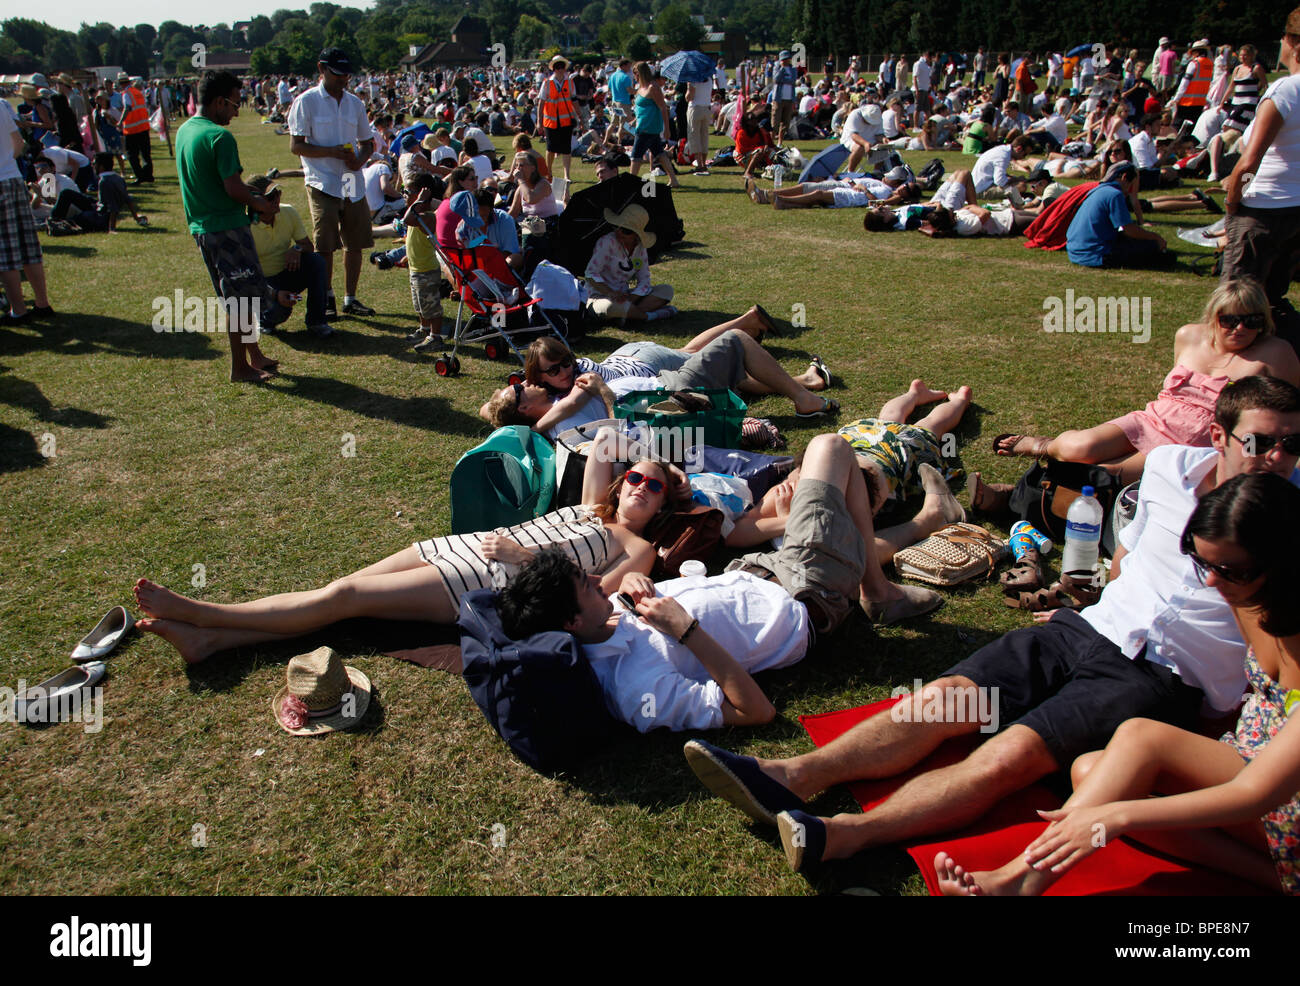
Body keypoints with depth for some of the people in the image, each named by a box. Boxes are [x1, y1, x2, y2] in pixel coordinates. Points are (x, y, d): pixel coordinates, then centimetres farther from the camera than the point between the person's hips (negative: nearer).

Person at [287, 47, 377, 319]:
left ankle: (350, 298, 17)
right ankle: (327, 299, 9)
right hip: (322, 183, -5)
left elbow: (368, 142, 19)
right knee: (325, 245, -4)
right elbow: (296, 145, -7)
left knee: (355, 244, 6)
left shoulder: (355, 103, 13)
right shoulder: (306, 102, -2)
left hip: (353, 183, 5)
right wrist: (332, 151, -18)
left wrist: (360, 158, -4)